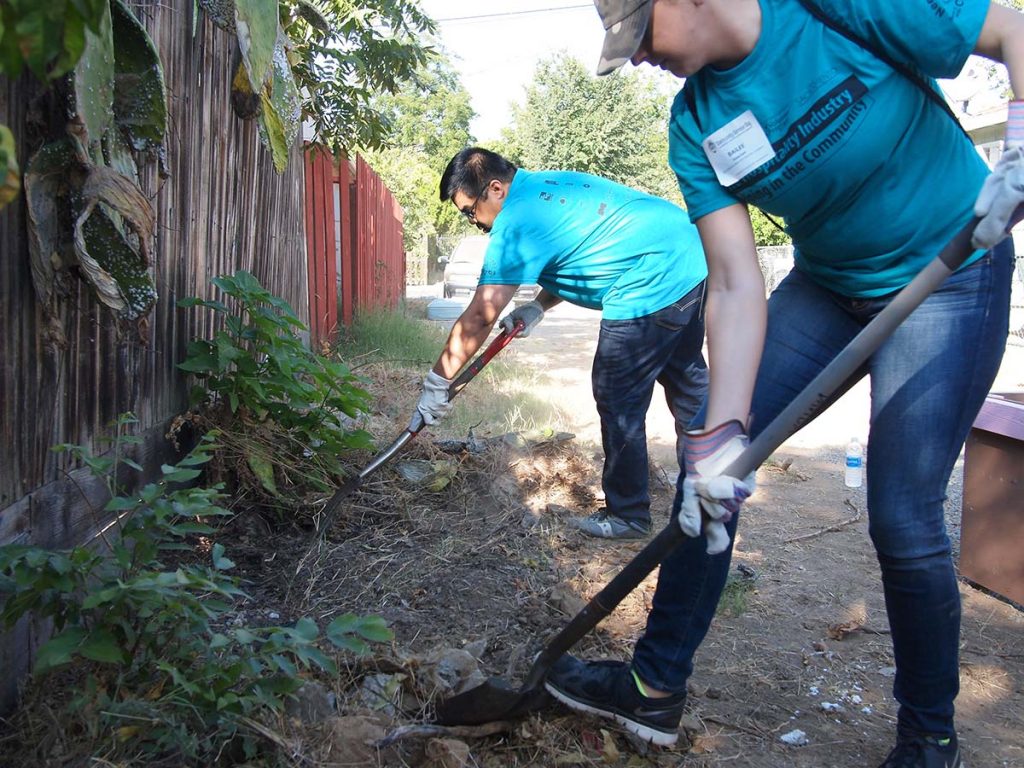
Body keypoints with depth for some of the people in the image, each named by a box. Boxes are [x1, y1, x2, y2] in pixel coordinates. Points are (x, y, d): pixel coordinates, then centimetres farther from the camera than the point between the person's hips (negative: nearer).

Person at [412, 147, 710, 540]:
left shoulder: (517, 223, -13)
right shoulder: (548, 184, 15)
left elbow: (479, 319, -14)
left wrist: (436, 383, -6)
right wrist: (537, 307, 12)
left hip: (652, 286, -10)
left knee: (619, 403, 1)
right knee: (687, 383, 22)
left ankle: (626, 515, 13)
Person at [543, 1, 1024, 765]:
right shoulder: (696, 127, -9)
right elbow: (737, 286, -16)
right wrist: (722, 434, -27)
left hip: (951, 273, -5)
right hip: (826, 285, 5)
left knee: (902, 516, -9)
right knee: (711, 467, -3)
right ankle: (656, 688, 11)